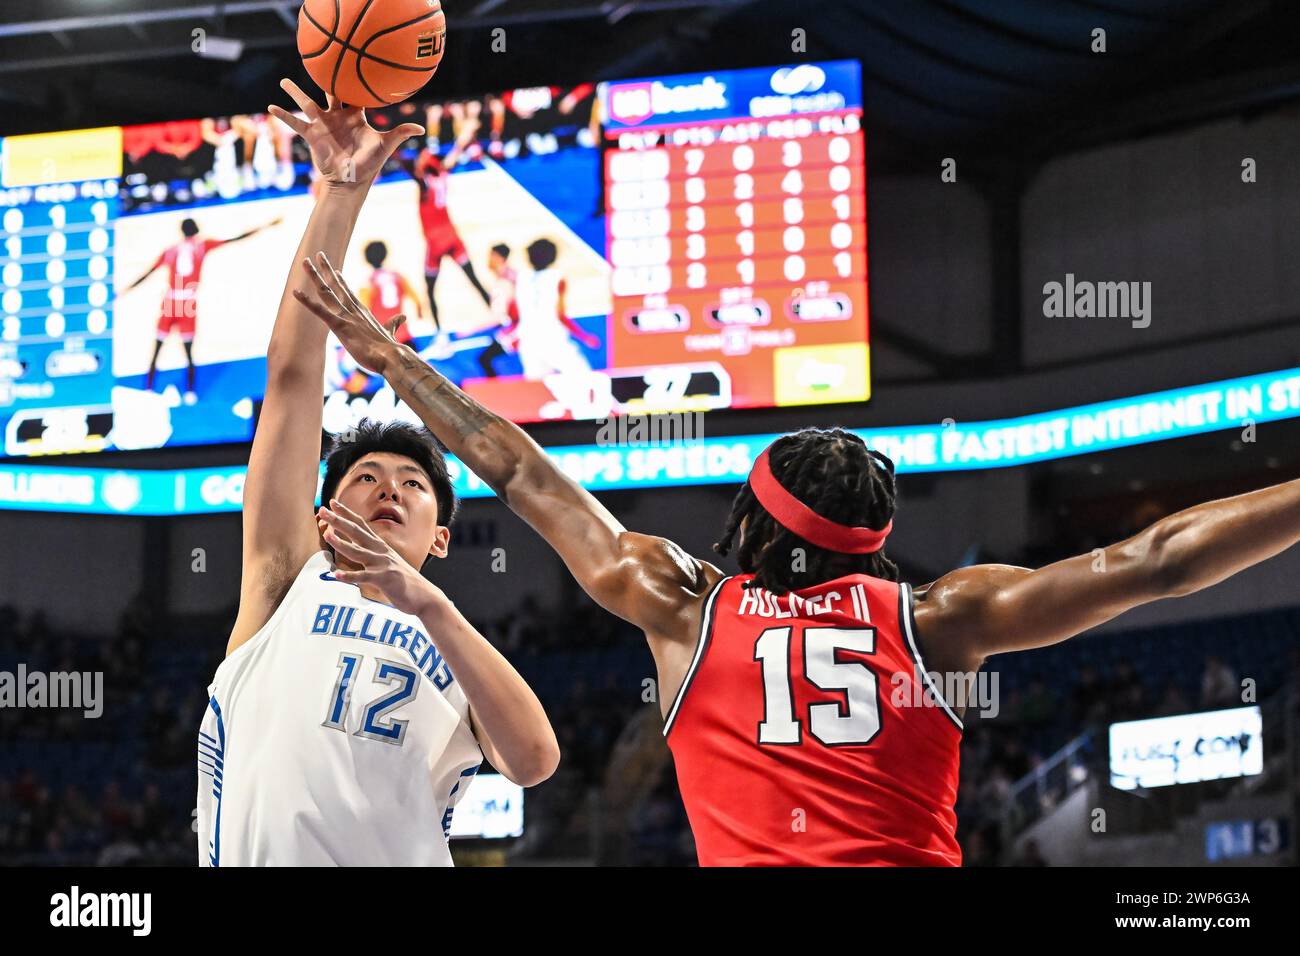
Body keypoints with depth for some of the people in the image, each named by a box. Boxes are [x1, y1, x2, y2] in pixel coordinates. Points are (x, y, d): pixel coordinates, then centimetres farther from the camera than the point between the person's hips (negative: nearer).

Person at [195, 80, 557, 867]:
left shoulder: (456, 655, 21)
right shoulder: (290, 581, 17)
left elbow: (534, 761, -2)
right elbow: (294, 374, 11)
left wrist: (428, 602, -9)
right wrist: (340, 194, 6)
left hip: (404, 852, 1)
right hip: (255, 854, -1)